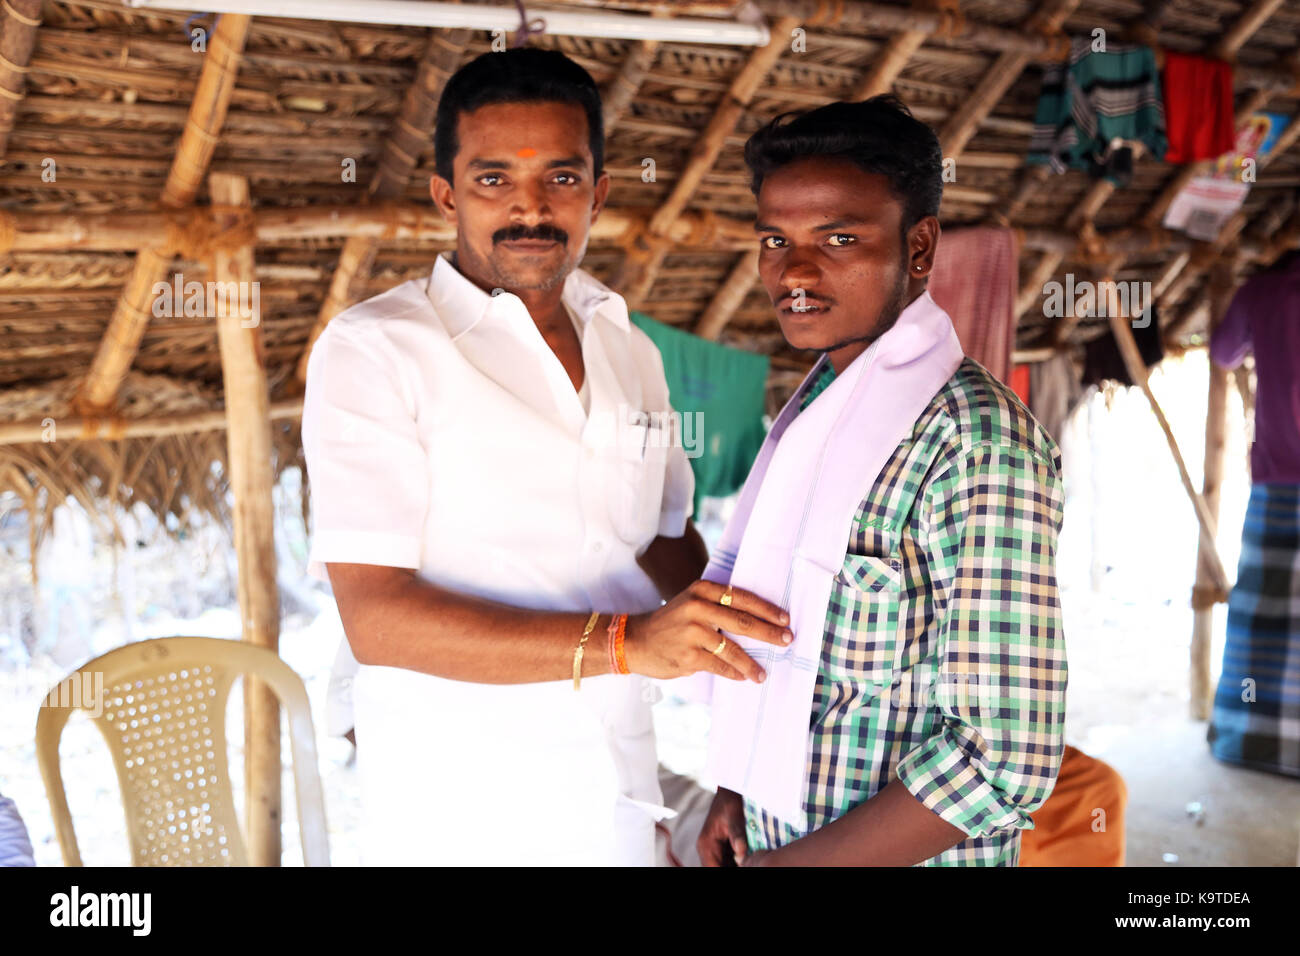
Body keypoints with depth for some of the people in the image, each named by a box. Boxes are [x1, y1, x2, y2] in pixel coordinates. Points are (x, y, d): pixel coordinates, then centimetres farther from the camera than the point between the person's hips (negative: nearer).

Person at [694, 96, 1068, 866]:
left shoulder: (978, 441, -22)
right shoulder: (819, 409, 4)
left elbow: (1004, 759, -26)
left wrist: (790, 861, -18)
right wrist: (736, 790, 2)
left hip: (895, 856, -7)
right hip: (775, 837, 7)